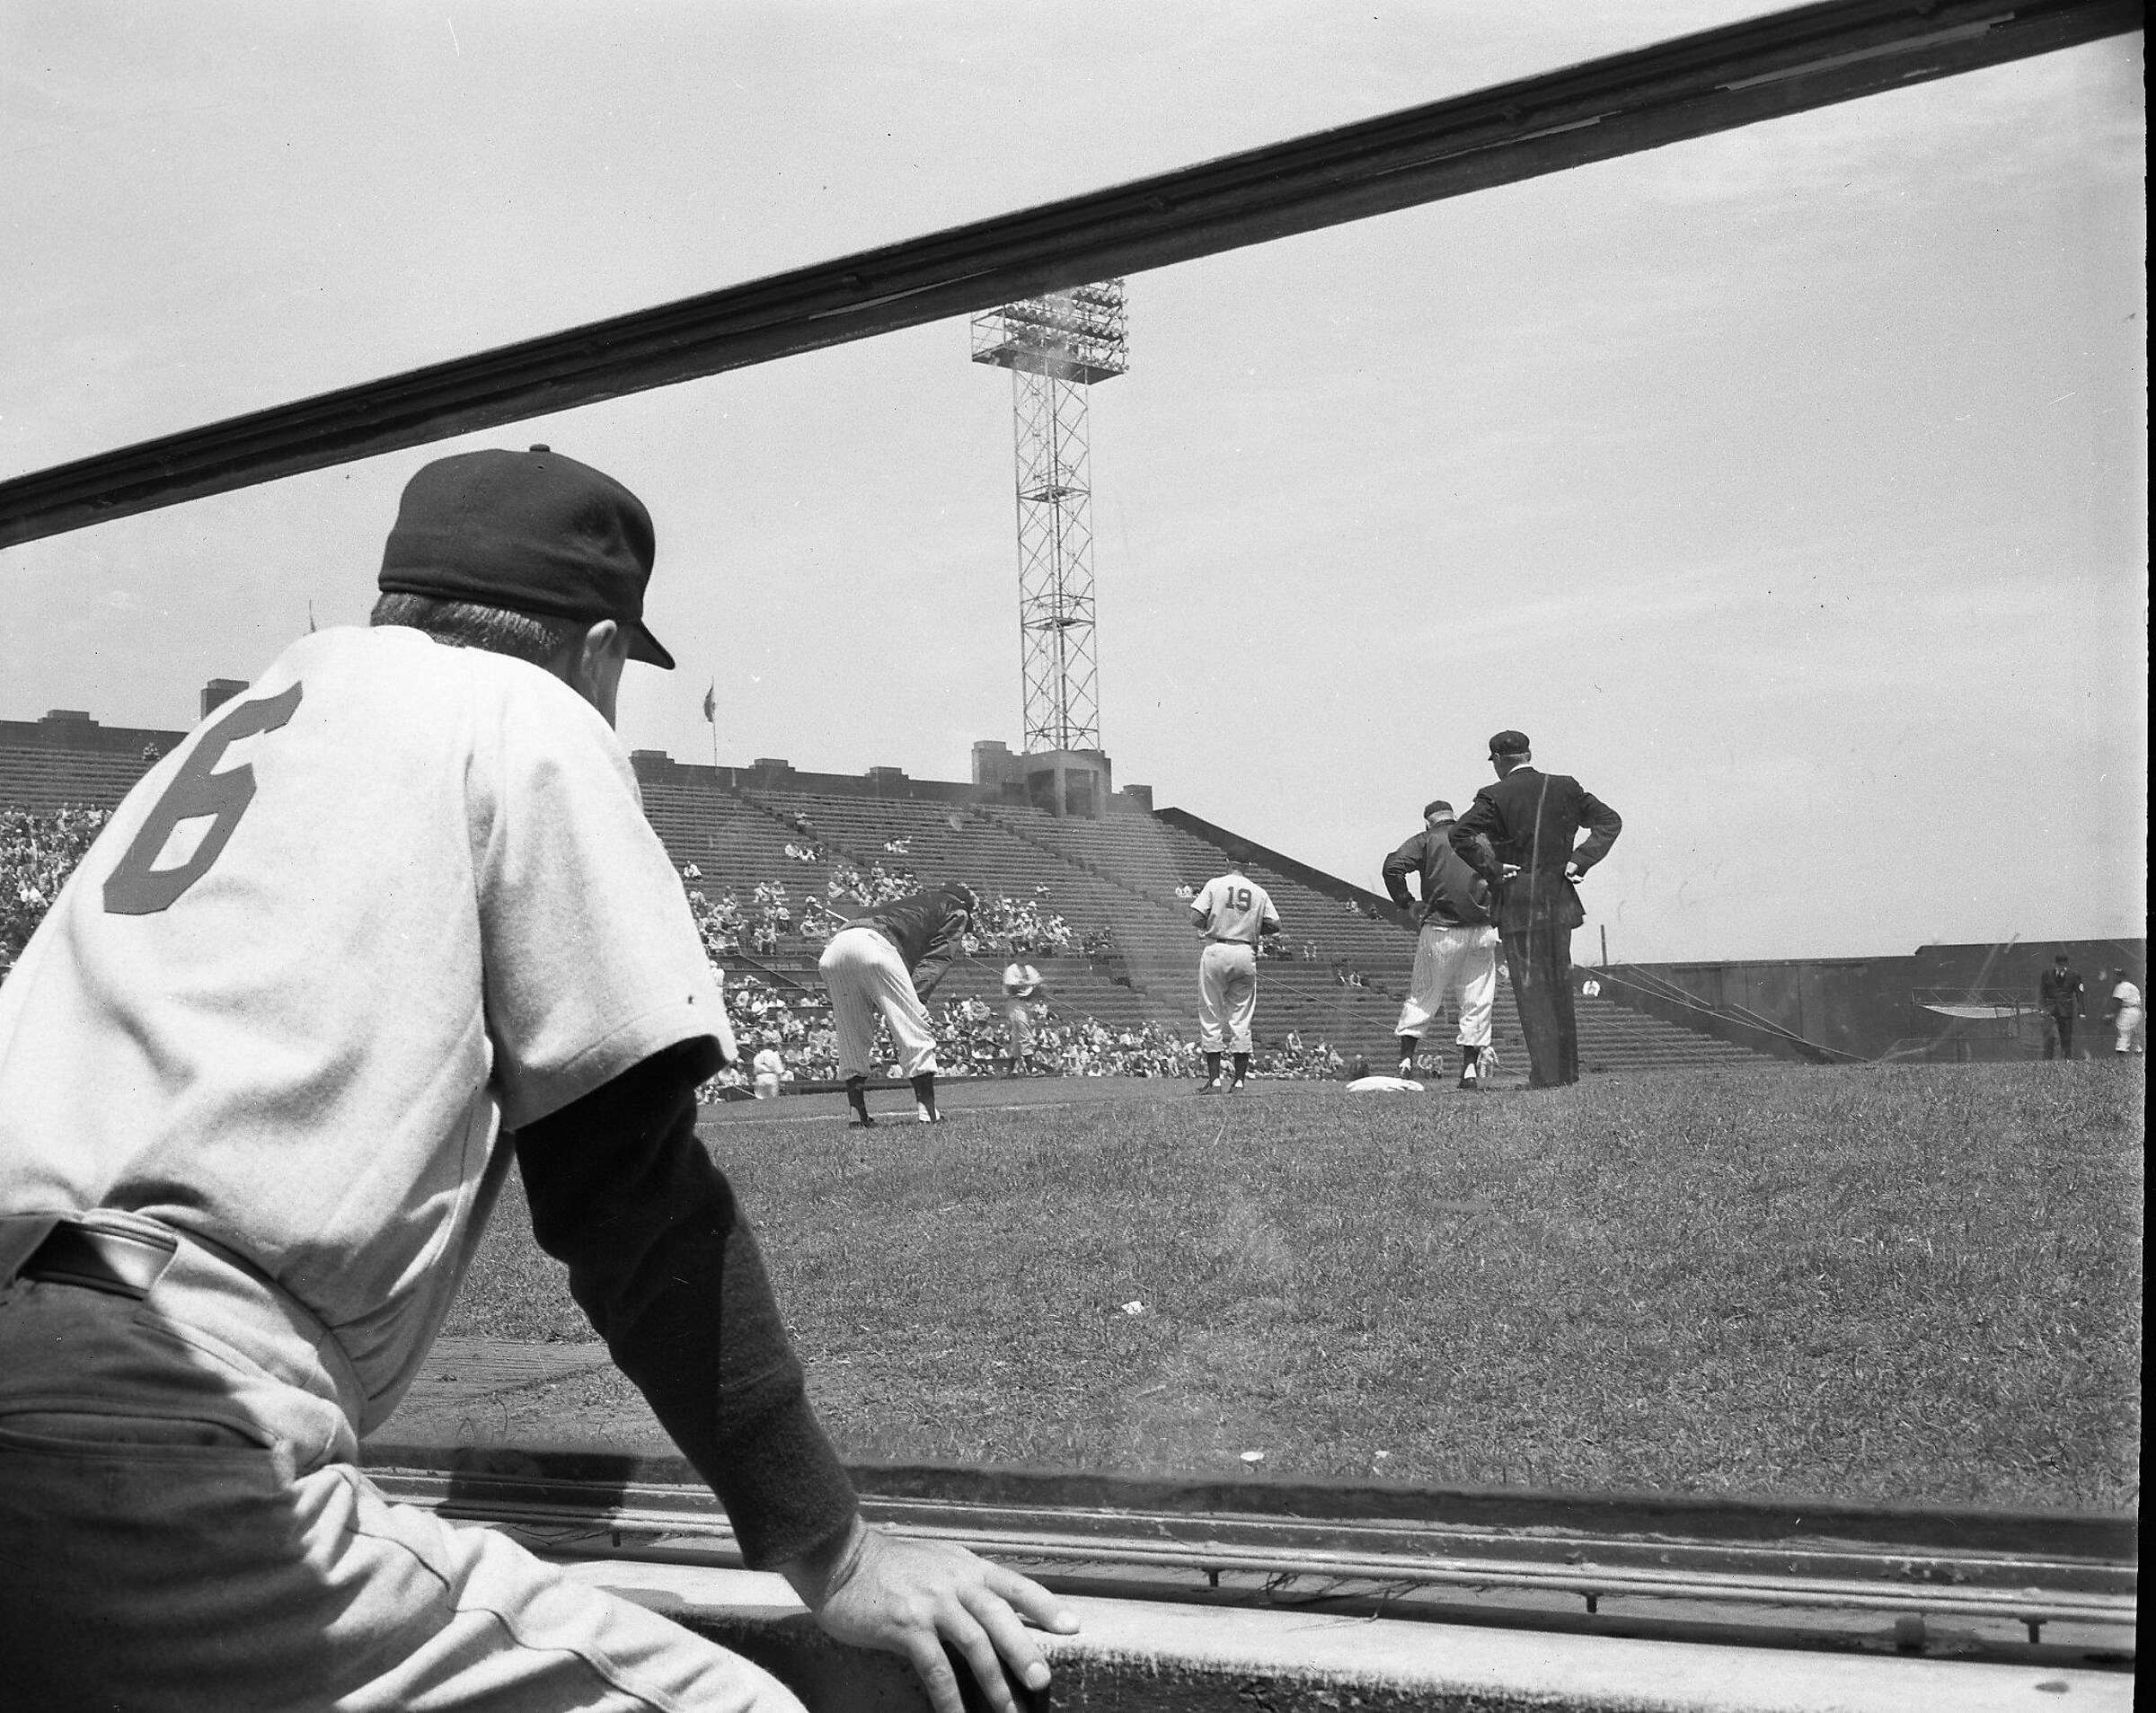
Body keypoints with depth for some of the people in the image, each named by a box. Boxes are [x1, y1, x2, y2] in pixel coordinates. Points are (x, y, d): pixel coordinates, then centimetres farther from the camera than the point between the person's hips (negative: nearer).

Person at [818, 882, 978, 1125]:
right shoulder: (956, 910, 24)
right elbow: (936, 959, 6)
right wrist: (916, 1001, -4)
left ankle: (858, 1115, 13)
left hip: (830, 952, 7)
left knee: (852, 1039, 16)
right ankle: (928, 1114, -6)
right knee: (916, 1032, -2)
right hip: (874, 945, -7)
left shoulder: (910, 902, 43)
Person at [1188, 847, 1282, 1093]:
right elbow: (1275, 925, 2)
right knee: (1241, 1019, 8)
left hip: (1217, 951, -3)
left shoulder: (1215, 884, -2)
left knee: (1211, 1018, 2)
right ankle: (1239, 1080, 6)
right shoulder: (1259, 892, 7)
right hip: (1246, 954, 3)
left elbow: (1196, 918, -9)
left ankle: (1214, 1080, -1)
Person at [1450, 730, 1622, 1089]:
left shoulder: (1495, 796, -7)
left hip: (1518, 903, -4)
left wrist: (1491, 870, -11)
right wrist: (1580, 860, 1)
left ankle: (1546, 1073, -6)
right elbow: (1609, 821, 6)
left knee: (1531, 986, -1)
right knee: (1559, 985, 15)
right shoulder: (1565, 788, 6)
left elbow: (1460, 834, -20)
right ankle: (1567, 1070, 19)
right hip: (1560, 898, 4)